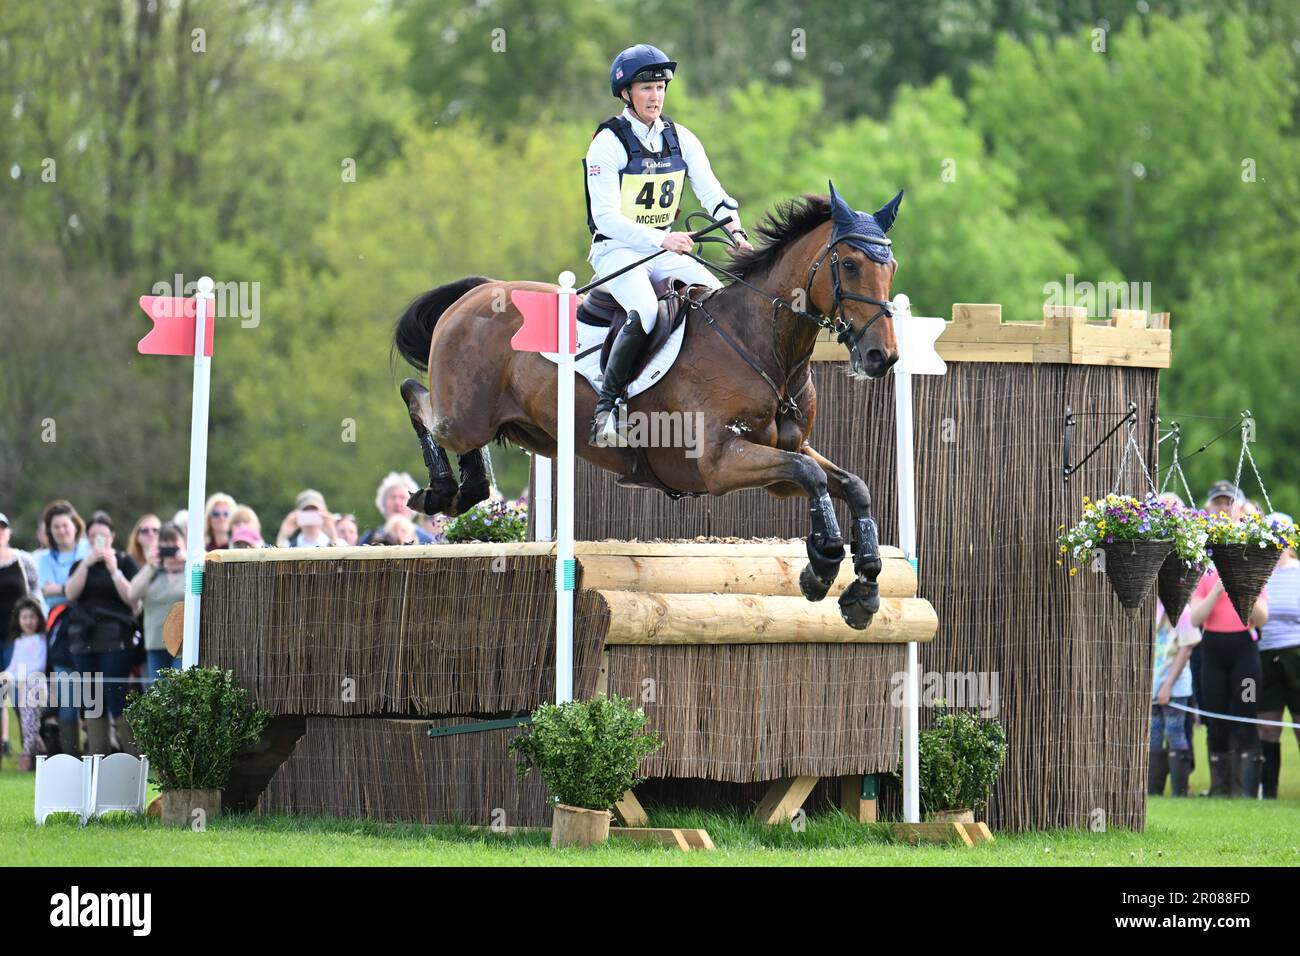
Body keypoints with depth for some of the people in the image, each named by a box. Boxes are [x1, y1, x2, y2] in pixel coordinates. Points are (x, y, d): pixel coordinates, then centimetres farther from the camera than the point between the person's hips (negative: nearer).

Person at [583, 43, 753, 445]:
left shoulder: (681, 139, 6)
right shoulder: (609, 142, -11)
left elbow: (712, 192, 2)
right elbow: (606, 216, -19)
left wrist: (736, 231, -19)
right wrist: (659, 239, -32)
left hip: (665, 249, 6)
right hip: (616, 249, -6)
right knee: (645, 310, -33)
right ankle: (606, 405, -26)